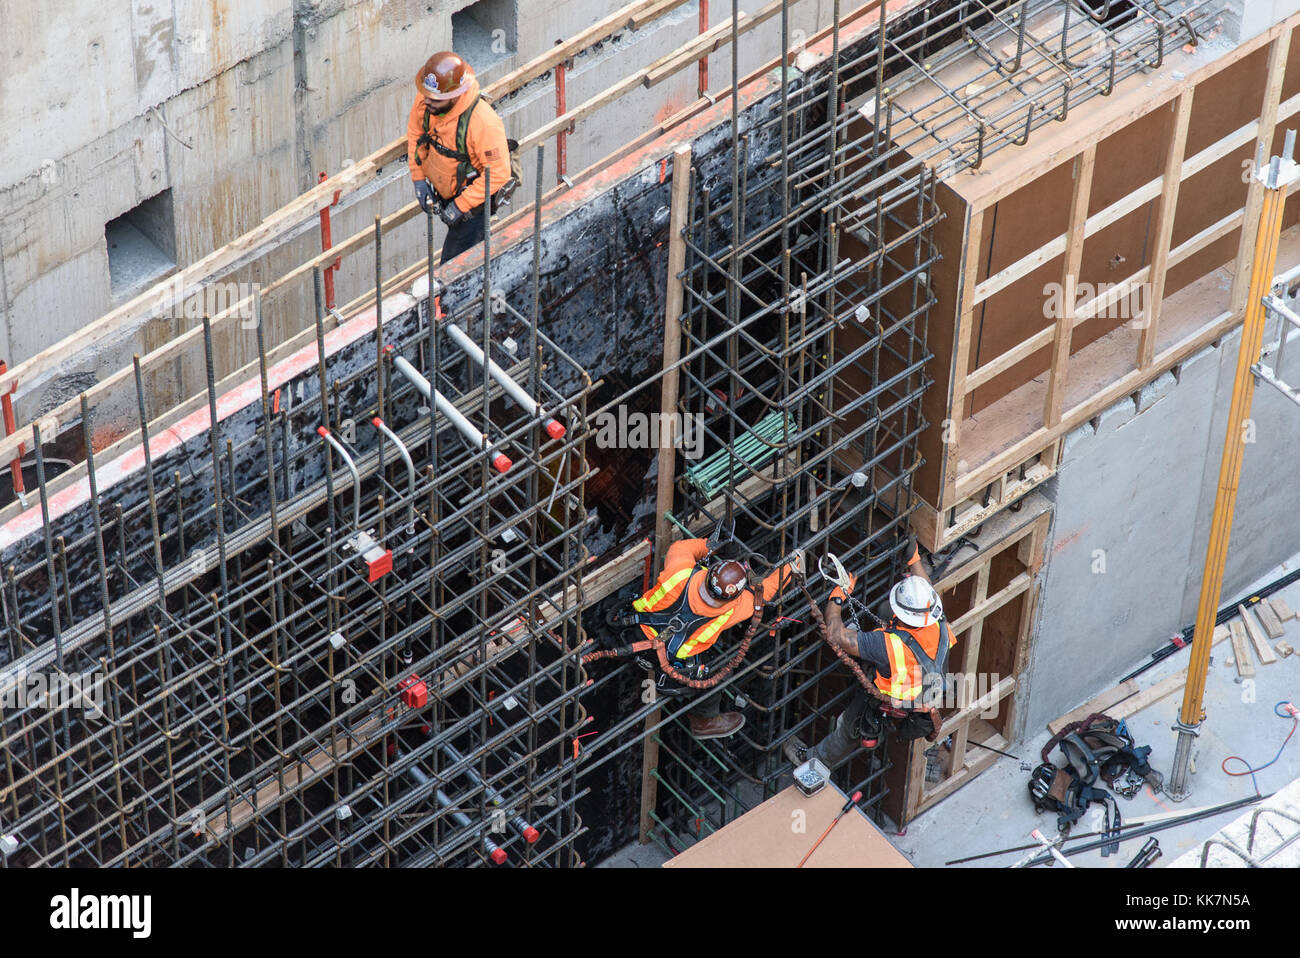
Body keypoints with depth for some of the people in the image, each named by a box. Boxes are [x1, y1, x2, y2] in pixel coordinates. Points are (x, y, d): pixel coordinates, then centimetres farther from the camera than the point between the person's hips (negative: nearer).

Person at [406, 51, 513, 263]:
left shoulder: (484, 123, -36)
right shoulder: (424, 101, -17)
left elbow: (498, 173, -28)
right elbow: (415, 132, 4)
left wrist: (460, 206, -24)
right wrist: (419, 179, -2)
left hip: (474, 198, -6)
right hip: (442, 192, 7)